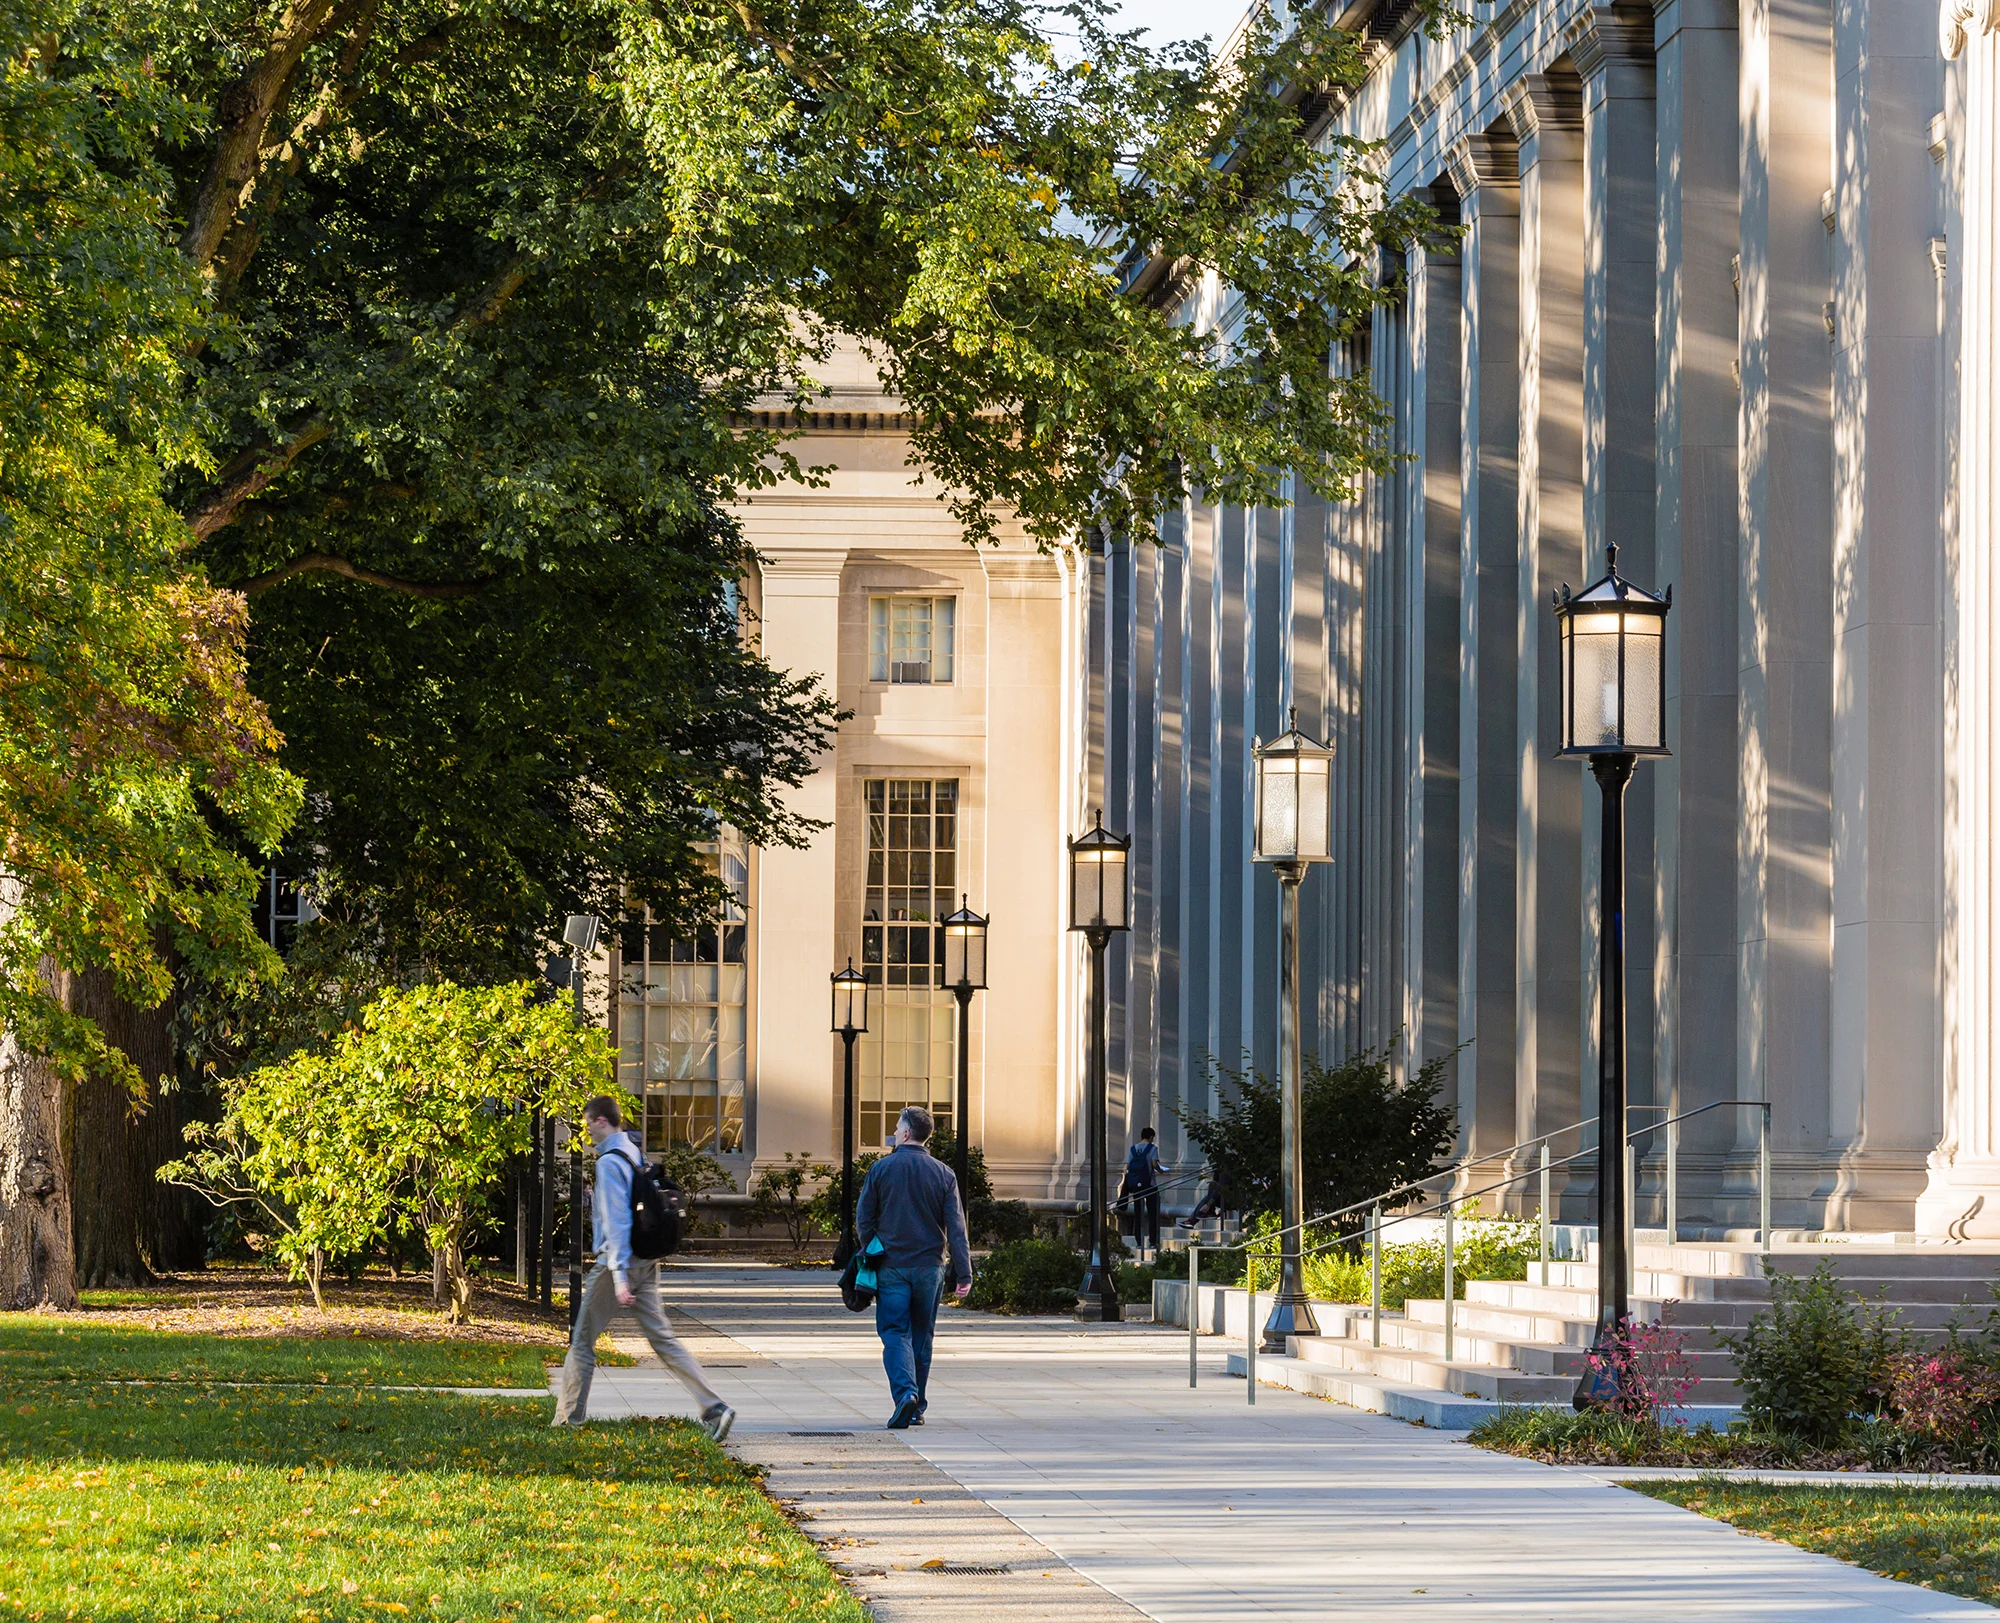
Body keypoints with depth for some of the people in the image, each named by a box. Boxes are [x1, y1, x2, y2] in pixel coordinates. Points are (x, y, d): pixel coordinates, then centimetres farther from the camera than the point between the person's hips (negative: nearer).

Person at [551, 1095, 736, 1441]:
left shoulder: (609, 1163, -15)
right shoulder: (635, 1155, 13)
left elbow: (616, 1221, -21)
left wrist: (619, 1276, -24)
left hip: (620, 1261, -8)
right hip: (647, 1262, 8)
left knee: (582, 1340, 5)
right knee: (662, 1337, 5)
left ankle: (568, 1418, 11)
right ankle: (715, 1408, -6)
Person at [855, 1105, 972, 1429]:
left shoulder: (881, 1169, -3)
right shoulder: (943, 1174, 1)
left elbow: (863, 1220, 0)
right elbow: (956, 1228, -2)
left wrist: (869, 1255, 16)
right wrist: (964, 1274, -2)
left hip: (890, 1267, -2)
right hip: (928, 1267, 2)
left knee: (895, 1333, -2)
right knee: (921, 1336, 12)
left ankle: (905, 1392, -26)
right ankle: (917, 1408, 17)